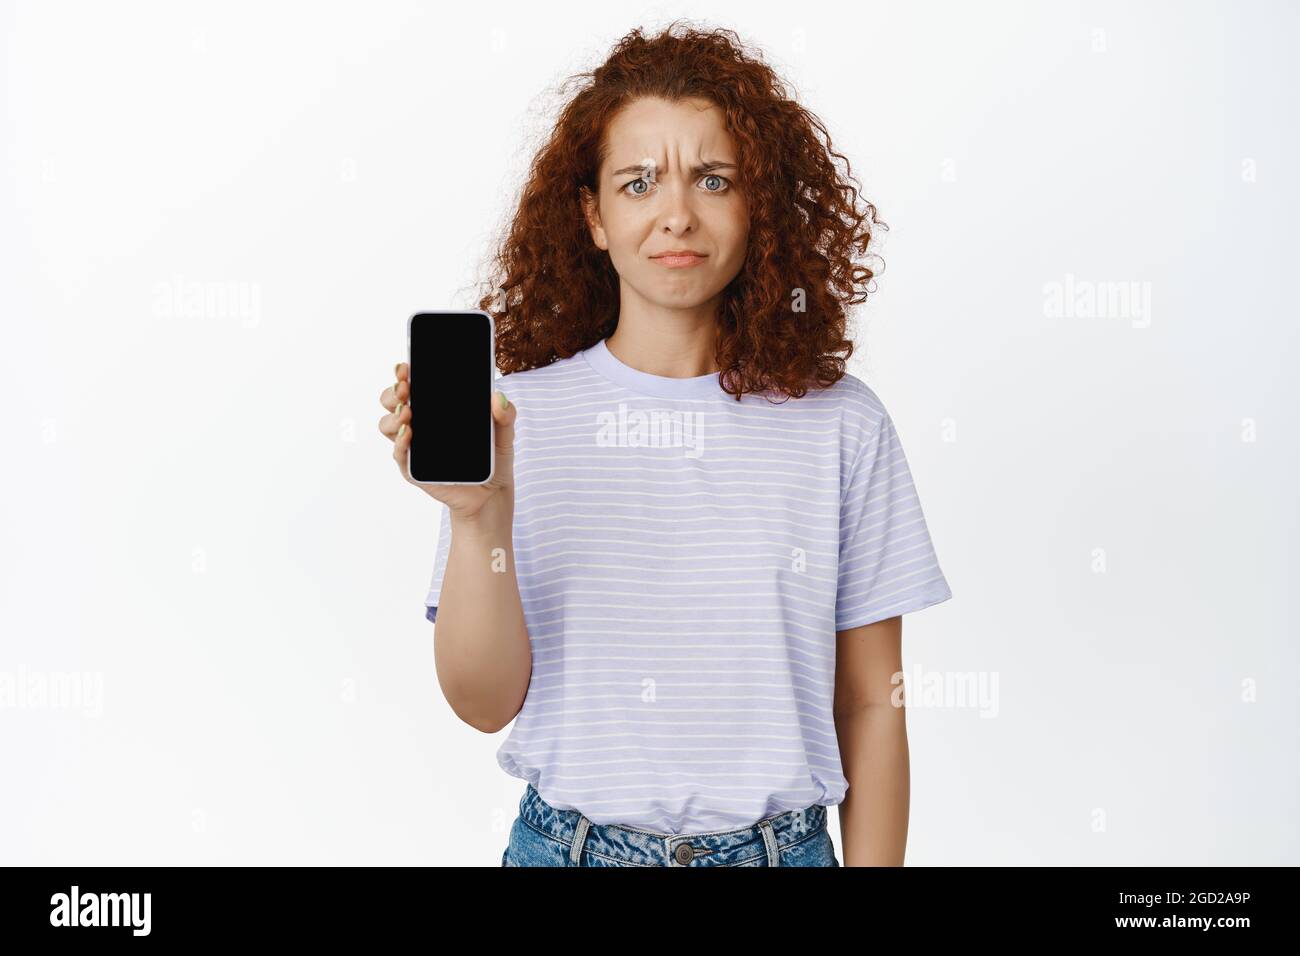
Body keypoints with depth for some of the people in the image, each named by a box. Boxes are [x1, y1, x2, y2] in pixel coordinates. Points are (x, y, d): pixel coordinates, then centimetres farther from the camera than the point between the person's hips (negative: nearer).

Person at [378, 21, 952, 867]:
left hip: (779, 843, 1)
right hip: (570, 840, 0)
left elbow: (870, 705, -1)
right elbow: (486, 702, -10)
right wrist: (477, 516, -23)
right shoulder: (520, 415, -7)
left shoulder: (840, 425, -6)